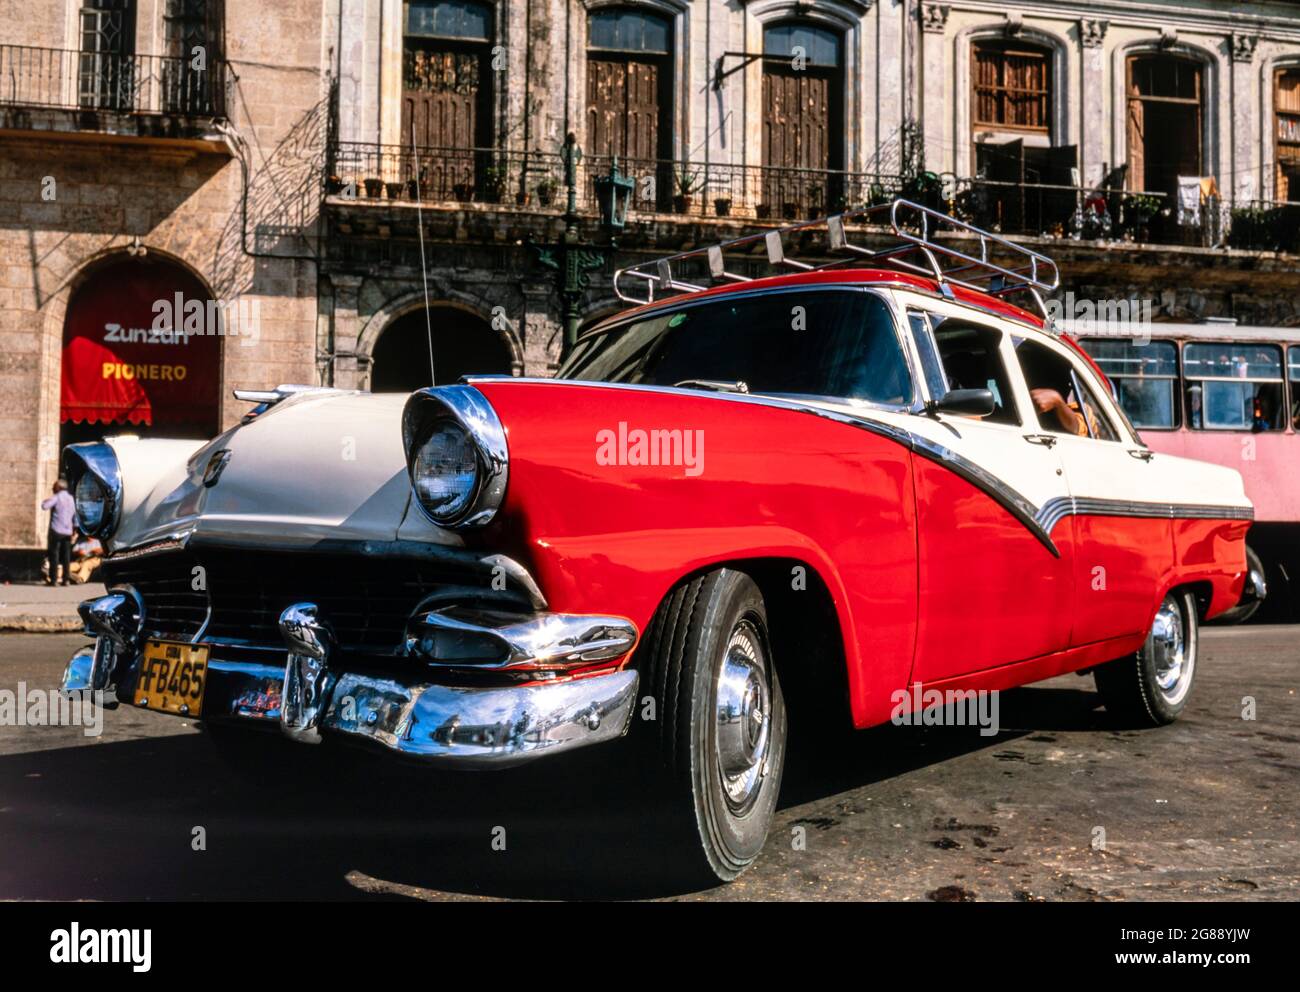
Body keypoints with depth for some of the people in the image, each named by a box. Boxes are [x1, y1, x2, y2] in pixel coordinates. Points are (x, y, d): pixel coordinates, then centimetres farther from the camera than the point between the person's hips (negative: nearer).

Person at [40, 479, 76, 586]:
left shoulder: (57, 497, -7)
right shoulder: (70, 498, 13)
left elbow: (45, 506, -20)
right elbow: (74, 515, 19)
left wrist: (44, 501, 0)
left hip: (56, 530, -5)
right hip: (68, 531, 5)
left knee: (54, 555, -2)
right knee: (66, 556, 6)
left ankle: (53, 579, -4)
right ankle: (66, 579, 4)